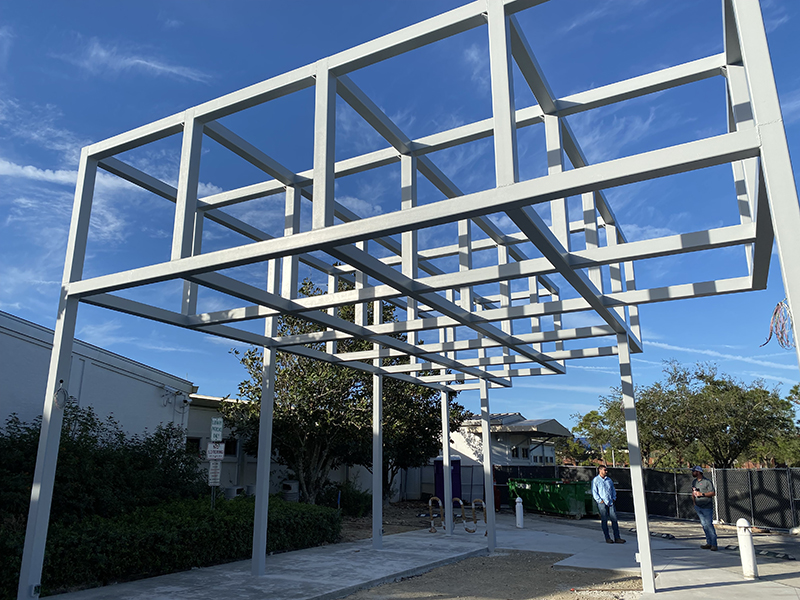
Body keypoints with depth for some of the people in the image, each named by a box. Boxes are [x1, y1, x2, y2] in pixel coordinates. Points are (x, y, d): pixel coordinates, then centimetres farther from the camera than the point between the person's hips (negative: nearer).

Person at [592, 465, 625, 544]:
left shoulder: (609, 479, 16)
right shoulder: (595, 480, 0)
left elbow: (613, 489, 22)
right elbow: (594, 492, -4)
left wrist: (614, 498, 10)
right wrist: (600, 500, -11)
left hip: (611, 502, 5)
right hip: (602, 503, -5)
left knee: (614, 519, -1)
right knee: (604, 520, 0)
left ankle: (617, 538, 2)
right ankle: (607, 538, 7)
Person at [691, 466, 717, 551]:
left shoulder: (707, 482, -8)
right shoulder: (694, 482, 14)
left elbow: (713, 493, -11)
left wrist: (702, 494, -18)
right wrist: (694, 504, 15)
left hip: (707, 507, -6)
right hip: (698, 507, 7)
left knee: (709, 525, -8)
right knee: (704, 525, 8)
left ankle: (714, 544, -4)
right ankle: (709, 543, 13)